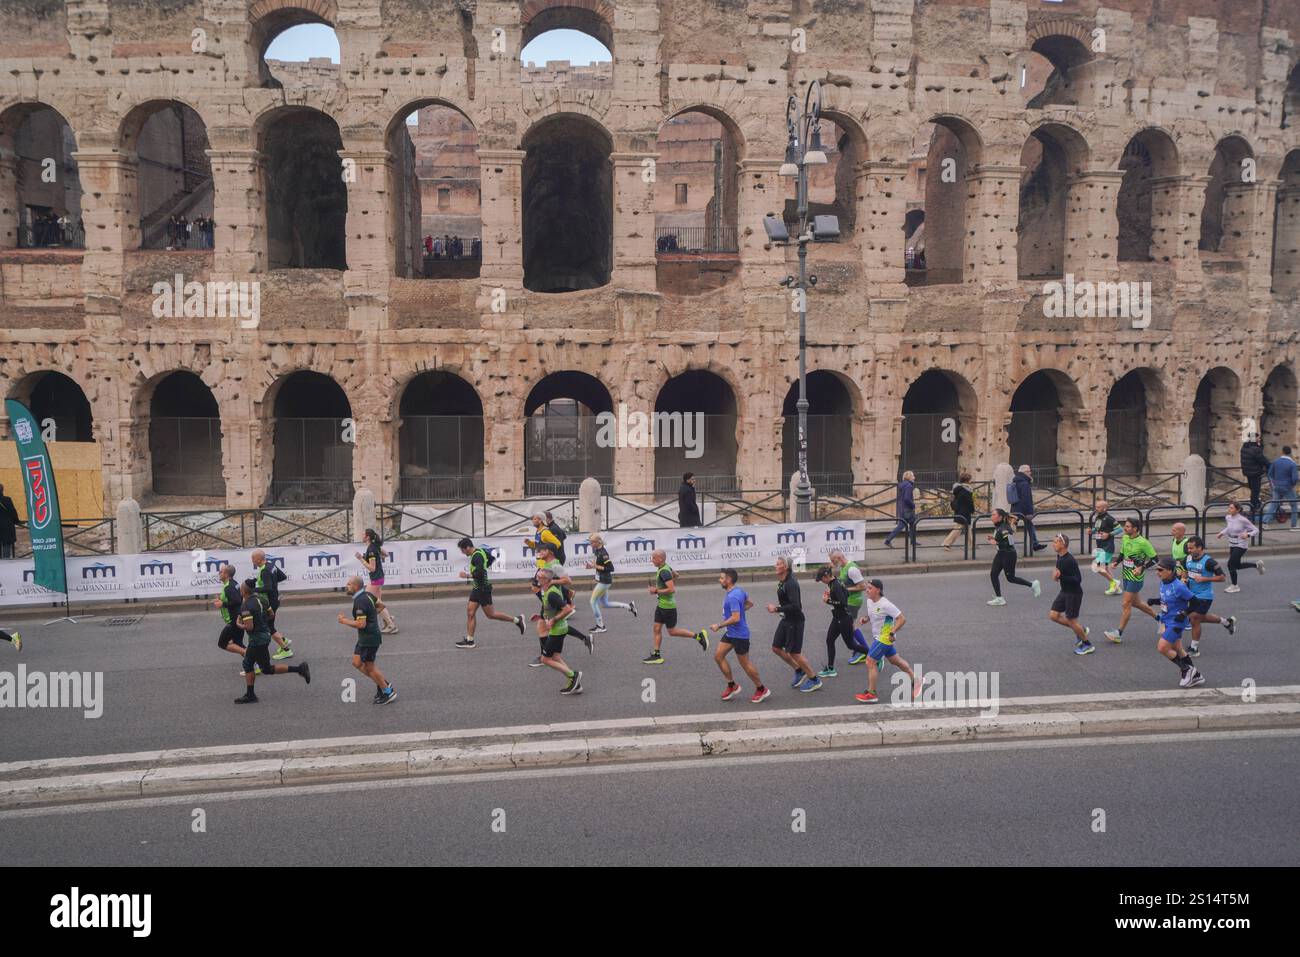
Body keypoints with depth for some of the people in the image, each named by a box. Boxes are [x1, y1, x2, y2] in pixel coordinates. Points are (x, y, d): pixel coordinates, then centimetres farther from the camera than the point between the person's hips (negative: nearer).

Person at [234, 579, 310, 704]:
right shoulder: (261, 598, 4)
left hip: (257, 639, -9)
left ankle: (299, 669, -3)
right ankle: (250, 695, 20)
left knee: (266, 669, 2)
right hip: (265, 634, 9)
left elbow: (249, 627, -26)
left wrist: (239, 625, -7)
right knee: (247, 664, 16)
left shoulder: (246, 606, -21)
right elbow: (271, 614, 14)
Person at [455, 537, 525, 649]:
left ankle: (517, 620, 11)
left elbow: (480, 574, -29)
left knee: (491, 615, -1)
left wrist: (467, 575, -20)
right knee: (470, 613, 5)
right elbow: (491, 558, 24)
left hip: (483, 588, -10)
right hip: (477, 588, 10)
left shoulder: (477, 556, -21)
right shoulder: (480, 551, 8)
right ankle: (469, 640, 8)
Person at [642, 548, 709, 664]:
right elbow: (675, 575, 26)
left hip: (668, 606, -10)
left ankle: (699, 635, 8)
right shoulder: (665, 568, 6)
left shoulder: (664, 572, -24)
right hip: (661, 605, 10)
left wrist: (656, 591, -21)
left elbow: (672, 589, -30)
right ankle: (656, 655, 15)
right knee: (656, 629, 10)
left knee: (672, 631, 0)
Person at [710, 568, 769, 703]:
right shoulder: (739, 590, 5)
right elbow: (750, 603, 19)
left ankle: (761, 690, 19)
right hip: (730, 633, 10)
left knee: (745, 663, 3)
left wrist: (719, 626, -21)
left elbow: (735, 618, -30)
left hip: (739, 635, -10)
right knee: (718, 656, 7)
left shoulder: (733, 596, -26)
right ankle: (732, 685, 18)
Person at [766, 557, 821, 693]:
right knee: (776, 648, 13)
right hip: (786, 620, 10)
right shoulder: (782, 582, 6)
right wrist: (777, 607, 6)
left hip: (795, 621, -10)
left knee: (794, 653, -1)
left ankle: (814, 680, 15)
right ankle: (799, 671, 27)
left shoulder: (791, 584, -24)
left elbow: (795, 606, -29)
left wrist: (777, 609, -23)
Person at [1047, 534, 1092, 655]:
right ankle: (1081, 630, 22)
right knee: (1053, 615, 6)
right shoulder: (1059, 557, 3)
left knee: (1071, 621, -1)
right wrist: (1056, 573, 5)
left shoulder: (1070, 560, -25)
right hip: (1064, 591, 9)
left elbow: (1078, 579, -27)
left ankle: (1087, 645, 18)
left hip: (1074, 593, -9)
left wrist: (1060, 577, -34)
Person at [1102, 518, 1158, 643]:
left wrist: (1142, 568, -21)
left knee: (1126, 604, -4)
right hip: (1126, 575, 8)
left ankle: (1119, 633, 2)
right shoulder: (1125, 538, 4)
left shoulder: (1143, 542, -18)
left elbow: (1154, 559, -11)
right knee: (1136, 603, 19)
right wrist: (1116, 562, -1)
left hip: (1136, 578, -8)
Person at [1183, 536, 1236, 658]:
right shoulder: (1188, 559, -1)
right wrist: (1184, 578, -1)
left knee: (1195, 619, -5)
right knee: (1201, 617, 20)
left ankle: (1194, 649, 9)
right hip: (1192, 594, 7)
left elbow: (1221, 577, -17)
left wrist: (1204, 579, -23)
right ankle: (1227, 622, 44)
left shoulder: (1208, 561, -20)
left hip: (1204, 596, -7)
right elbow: (1184, 570, 20)